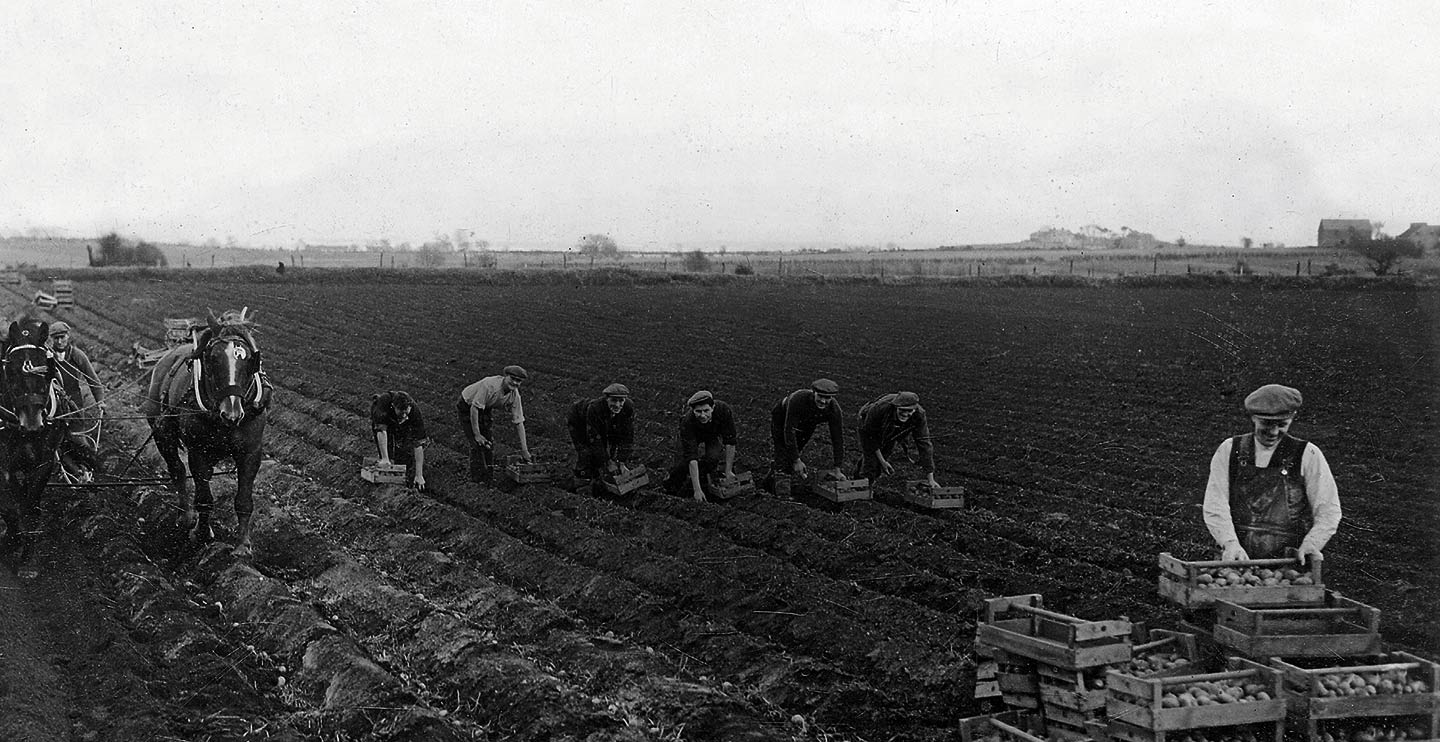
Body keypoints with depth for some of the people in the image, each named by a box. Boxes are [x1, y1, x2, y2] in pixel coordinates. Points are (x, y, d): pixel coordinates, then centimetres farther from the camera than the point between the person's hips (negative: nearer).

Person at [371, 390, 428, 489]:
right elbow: (382, 430, -45)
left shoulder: (414, 410, -39)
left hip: (403, 425, 1)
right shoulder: (384, 402, -44)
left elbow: (418, 444, -38)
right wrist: (384, 459, -52)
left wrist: (419, 475, -40)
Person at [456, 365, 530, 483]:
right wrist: (477, 434, -28)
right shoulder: (490, 385, -37)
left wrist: (524, 450, -9)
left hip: (484, 409, 7)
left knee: (489, 441, 5)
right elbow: (474, 408, -32)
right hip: (467, 407, -6)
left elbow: (519, 422, -9)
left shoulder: (515, 396, -16)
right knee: (477, 443, -14)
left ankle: (489, 476, 19)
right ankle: (477, 478, -3)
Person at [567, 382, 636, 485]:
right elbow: (594, 439, -38)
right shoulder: (594, 408, -44)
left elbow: (627, 437, -25)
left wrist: (623, 463, -30)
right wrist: (607, 462, -35)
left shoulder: (628, 408, -30)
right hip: (578, 422, -5)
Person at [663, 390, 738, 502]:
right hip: (693, 434, 0)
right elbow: (691, 457, -43)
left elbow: (730, 442, -28)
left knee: (712, 458, -26)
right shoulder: (687, 422, -41)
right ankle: (672, 481, 7)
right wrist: (697, 489, -45)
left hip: (715, 433, 1)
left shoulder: (723, 410, -39)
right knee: (686, 459, -22)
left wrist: (728, 471, -26)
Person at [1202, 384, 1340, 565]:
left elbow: (1328, 511, 5)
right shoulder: (1228, 450, 8)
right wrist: (1230, 544, -15)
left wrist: (1311, 545, -13)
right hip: (1236, 562, 1)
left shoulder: (1308, 455, 5)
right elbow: (1214, 506, 1)